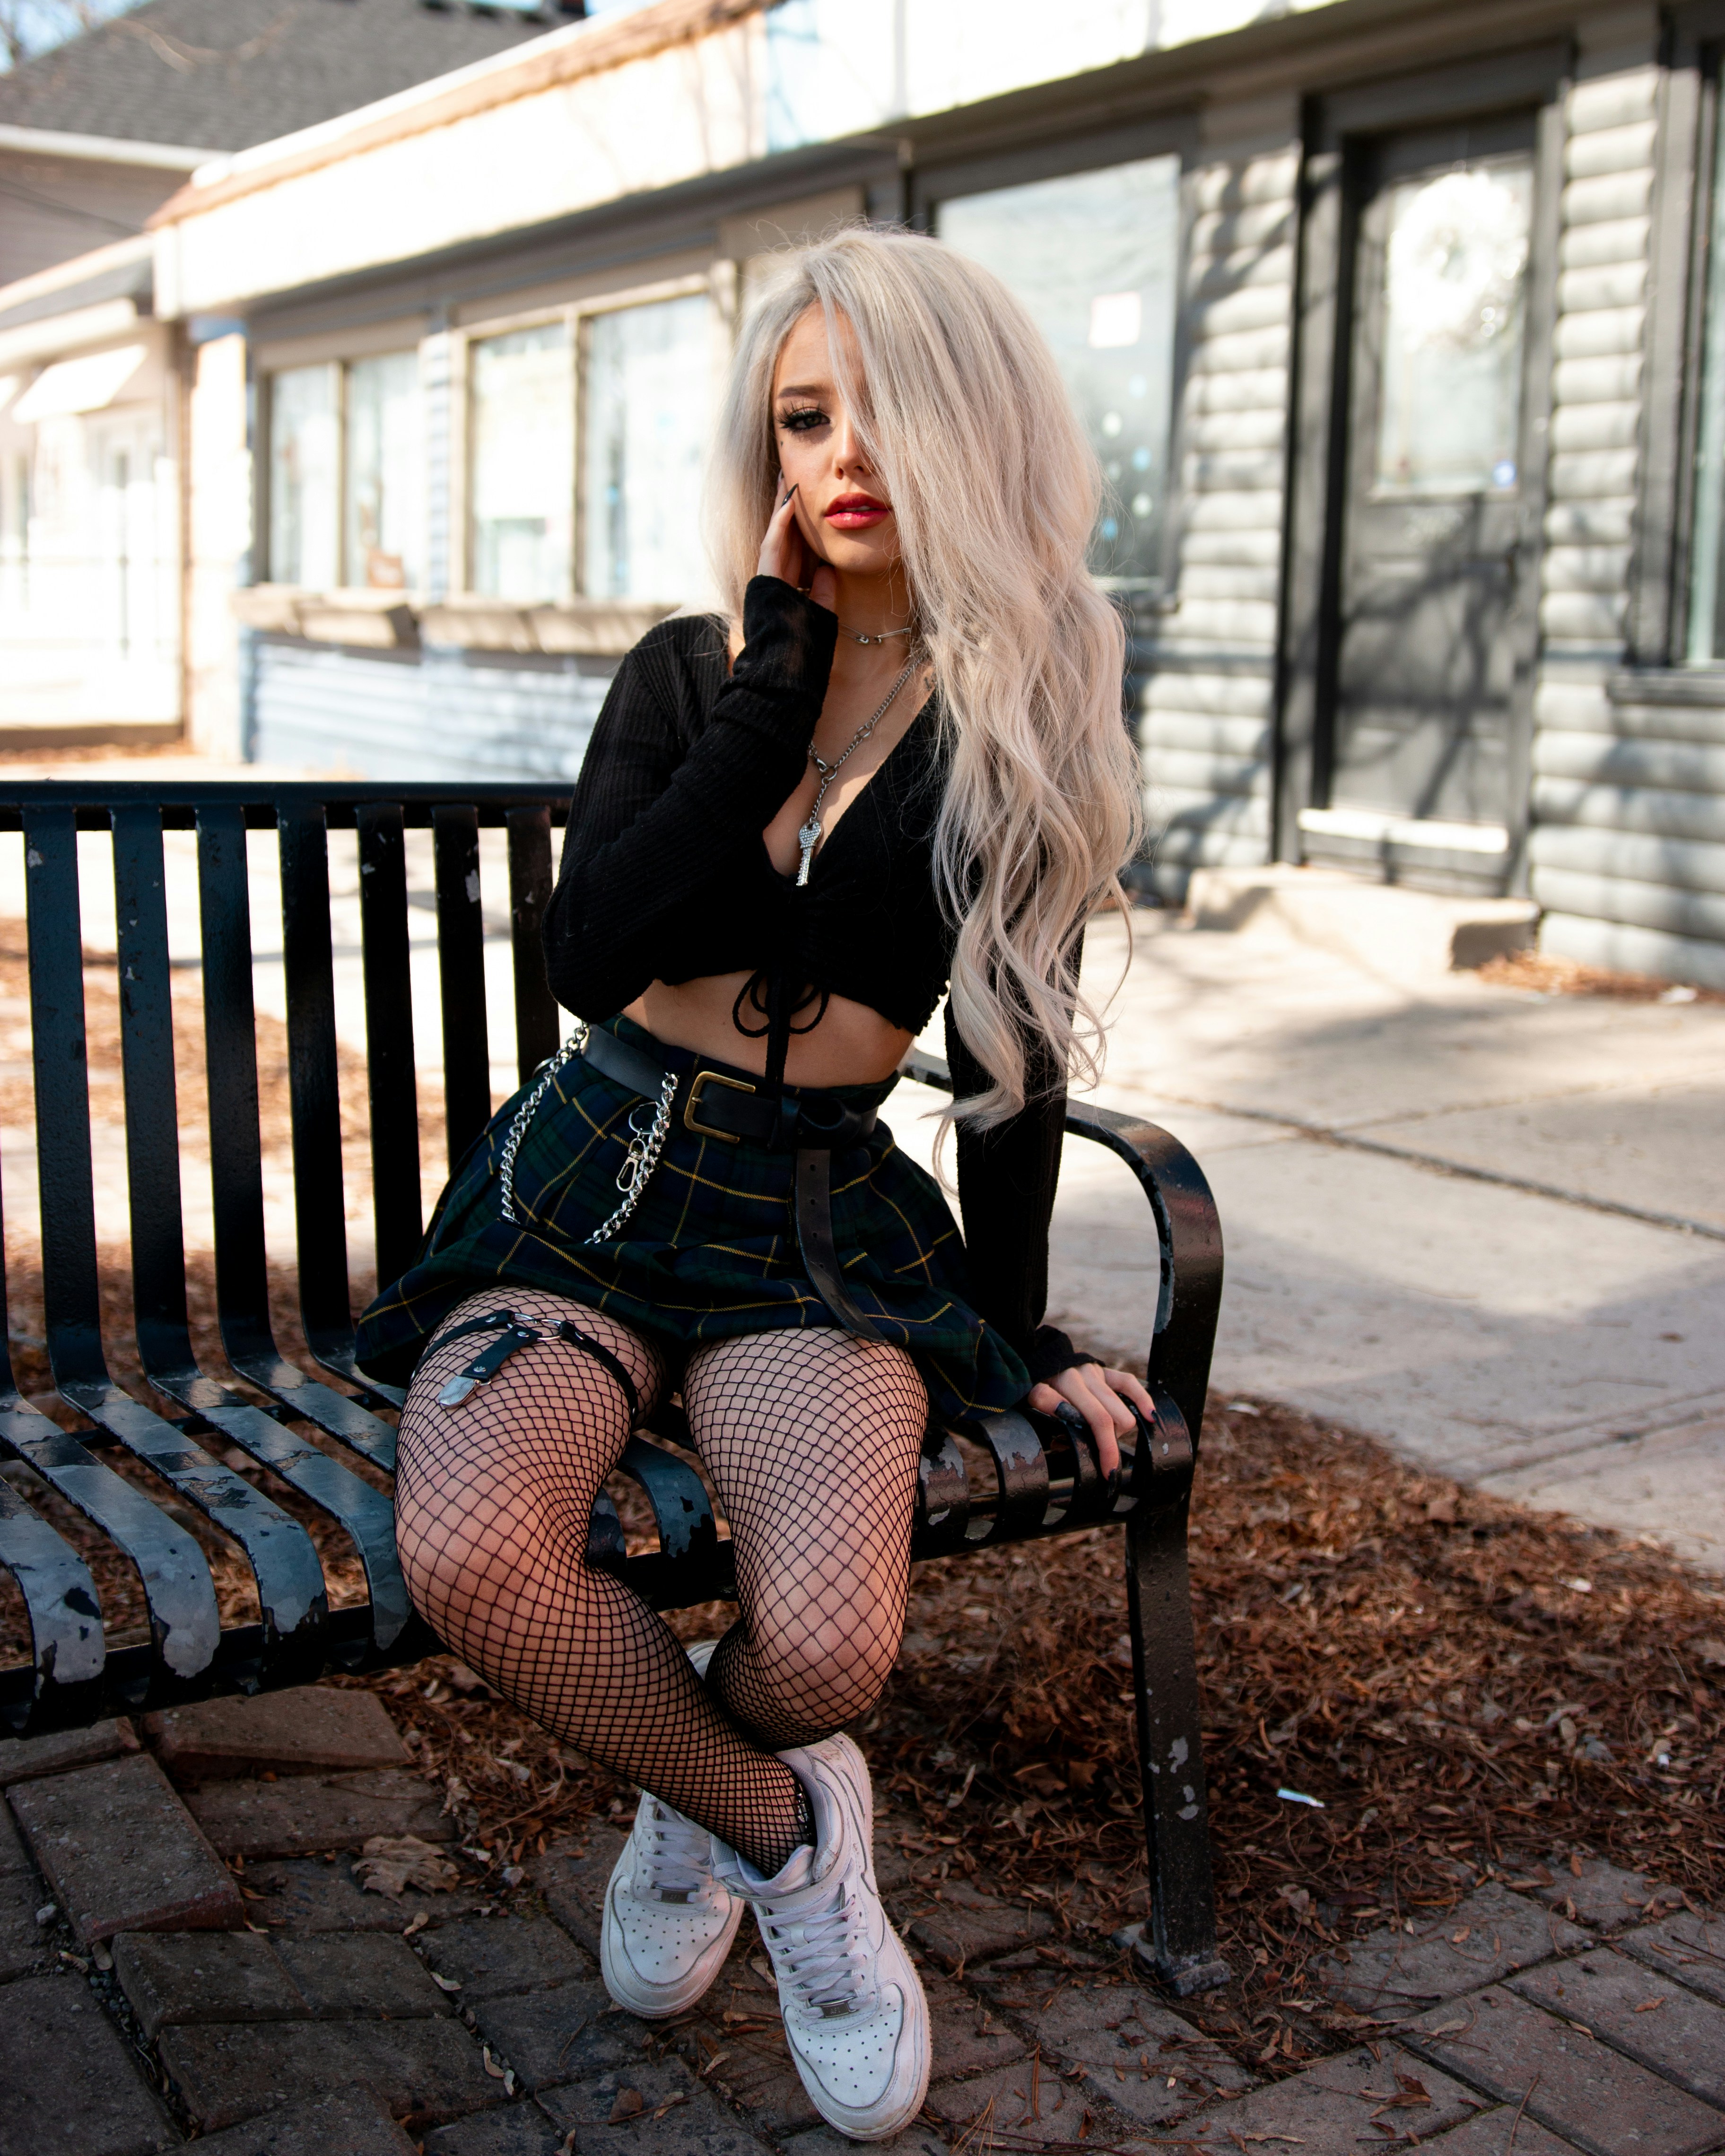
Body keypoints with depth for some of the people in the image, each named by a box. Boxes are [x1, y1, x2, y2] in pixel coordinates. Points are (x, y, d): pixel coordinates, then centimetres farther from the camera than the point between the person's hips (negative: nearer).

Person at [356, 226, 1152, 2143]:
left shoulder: (1027, 717, 3)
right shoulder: (691, 671, 5)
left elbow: (1015, 1051, 9)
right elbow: (593, 957, -13)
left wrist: (1017, 1337, 9)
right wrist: (781, 677, -10)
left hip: (825, 1218, -1)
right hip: (596, 1175, 1)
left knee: (826, 1645, -29)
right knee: (470, 1553, -30)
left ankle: (701, 1793, 12)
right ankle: (780, 1830, 1)